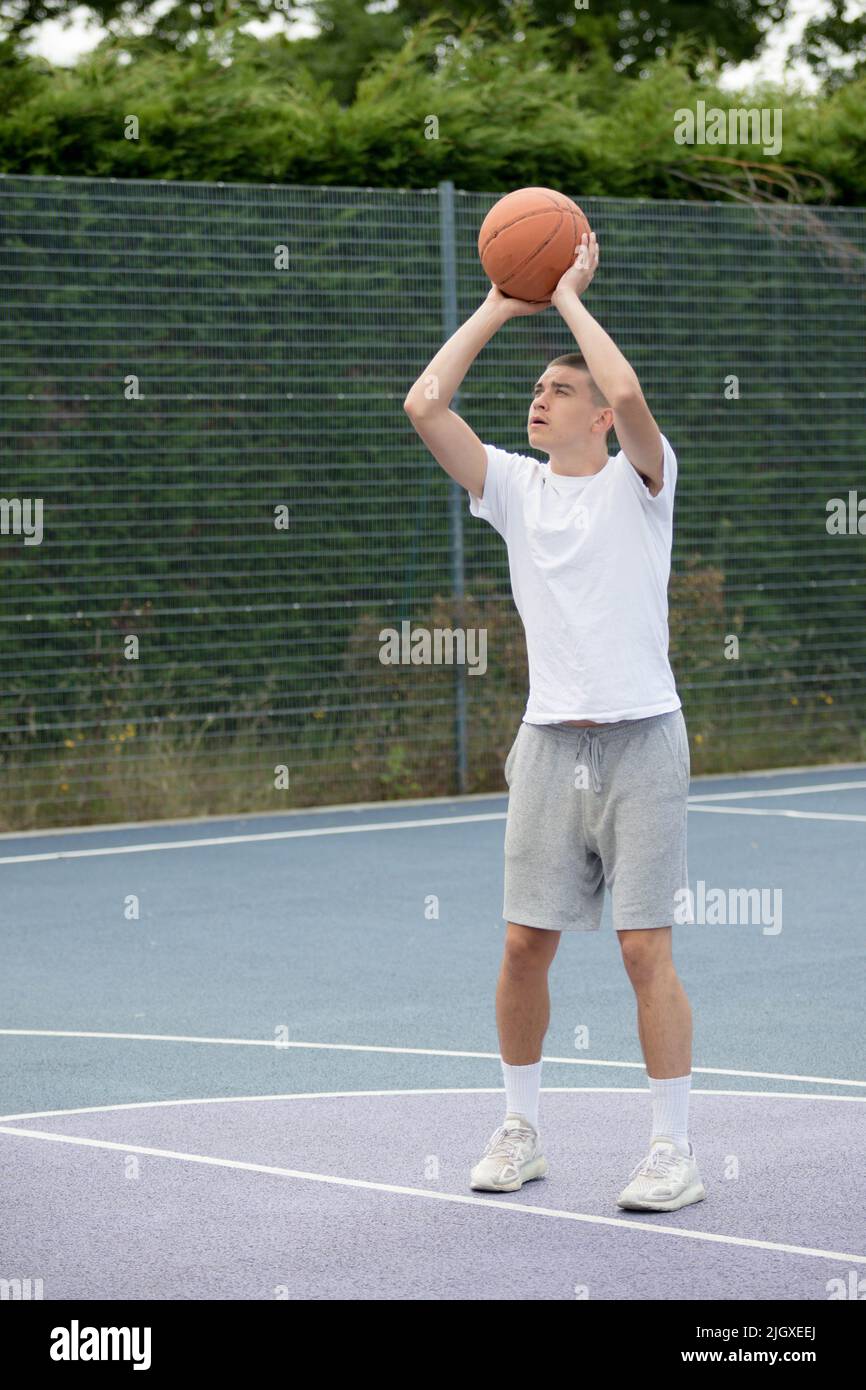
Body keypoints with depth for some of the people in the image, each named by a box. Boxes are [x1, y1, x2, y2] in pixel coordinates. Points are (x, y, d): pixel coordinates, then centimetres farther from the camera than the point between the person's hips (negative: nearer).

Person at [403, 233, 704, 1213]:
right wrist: (499, 308, 5)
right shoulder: (514, 488, 10)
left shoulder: (638, 480, -1)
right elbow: (424, 405, 0)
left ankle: (674, 1151, -1)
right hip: (549, 739, 4)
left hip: (640, 737, -4)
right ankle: (520, 1131, 19)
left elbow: (628, 392, -22)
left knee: (646, 948, -6)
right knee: (525, 943, 4)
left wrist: (571, 296, -10)